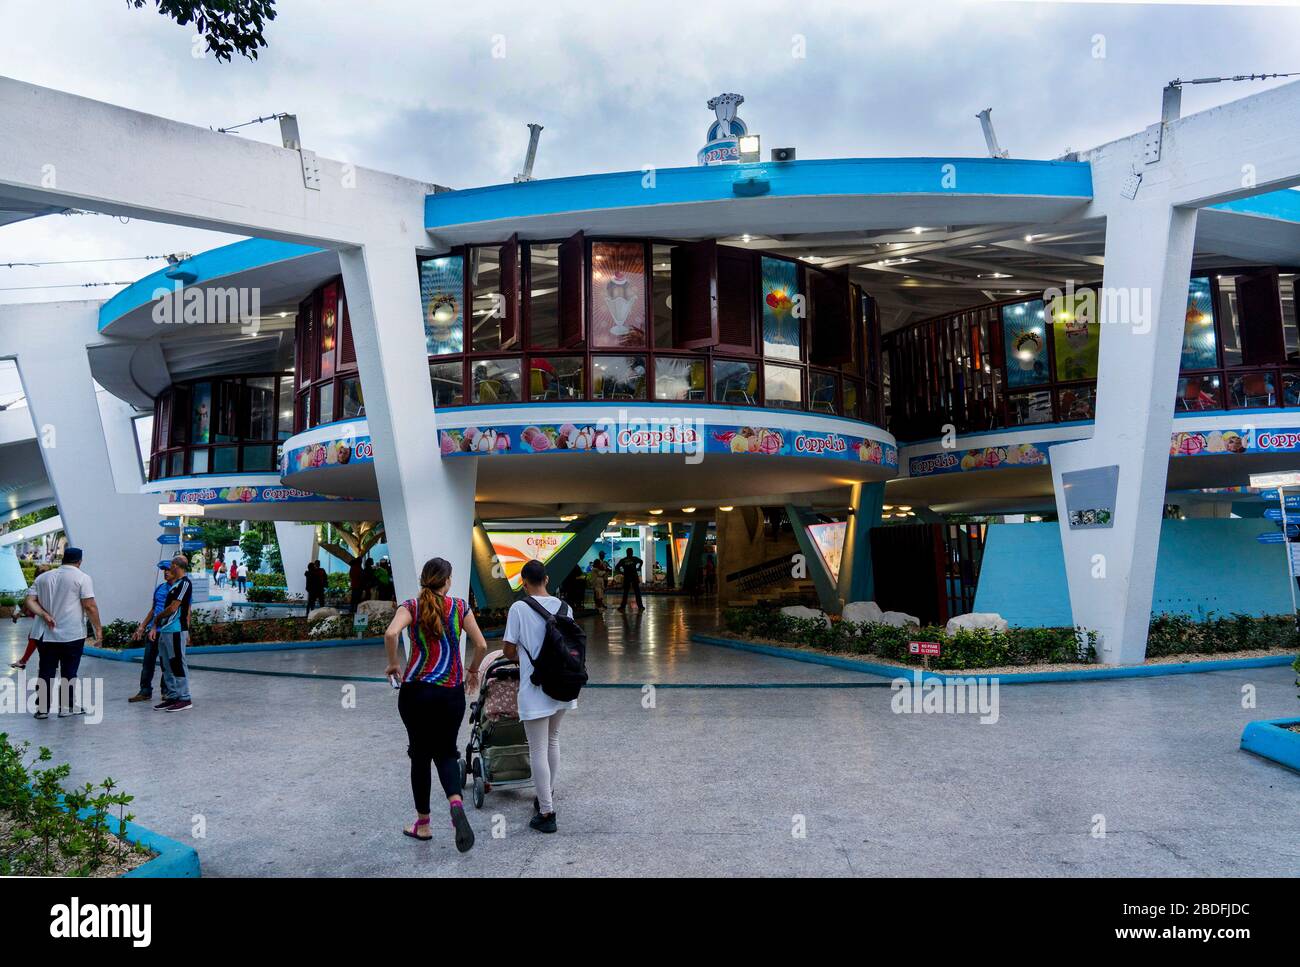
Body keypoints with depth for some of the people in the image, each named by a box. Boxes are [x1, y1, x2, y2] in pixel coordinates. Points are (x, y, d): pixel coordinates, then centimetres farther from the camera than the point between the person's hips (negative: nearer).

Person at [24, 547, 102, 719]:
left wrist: (45, 615, -5)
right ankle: (67, 706, 9)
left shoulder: (42, 577, 11)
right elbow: (90, 606, -11)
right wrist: (98, 628, -5)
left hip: (46, 634, 4)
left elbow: (30, 601, 3)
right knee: (69, 672, 5)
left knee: (46, 672, 10)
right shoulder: (82, 577, -6)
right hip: (73, 634, -4)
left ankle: (42, 708, 12)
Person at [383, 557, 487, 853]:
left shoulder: (411, 606, -1)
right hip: (452, 692, 1)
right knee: (446, 752, 15)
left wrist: (393, 663, -5)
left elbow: (391, 633, -21)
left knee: (420, 754, 14)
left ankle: (423, 825, 22)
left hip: (416, 690, -1)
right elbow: (481, 645, 0)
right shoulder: (459, 607, 2)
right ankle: (455, 802, -13)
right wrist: (472, 671, 17)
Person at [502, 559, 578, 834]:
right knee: (553, 741, 23)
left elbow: (509, 650, -7)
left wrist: (517, 656, 15)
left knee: (538, 751, 3)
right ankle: (548, 796, 36)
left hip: (535, 689, -5)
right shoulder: (562, 606, 2)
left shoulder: (519, 608, -11)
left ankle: (546, 813, 7)